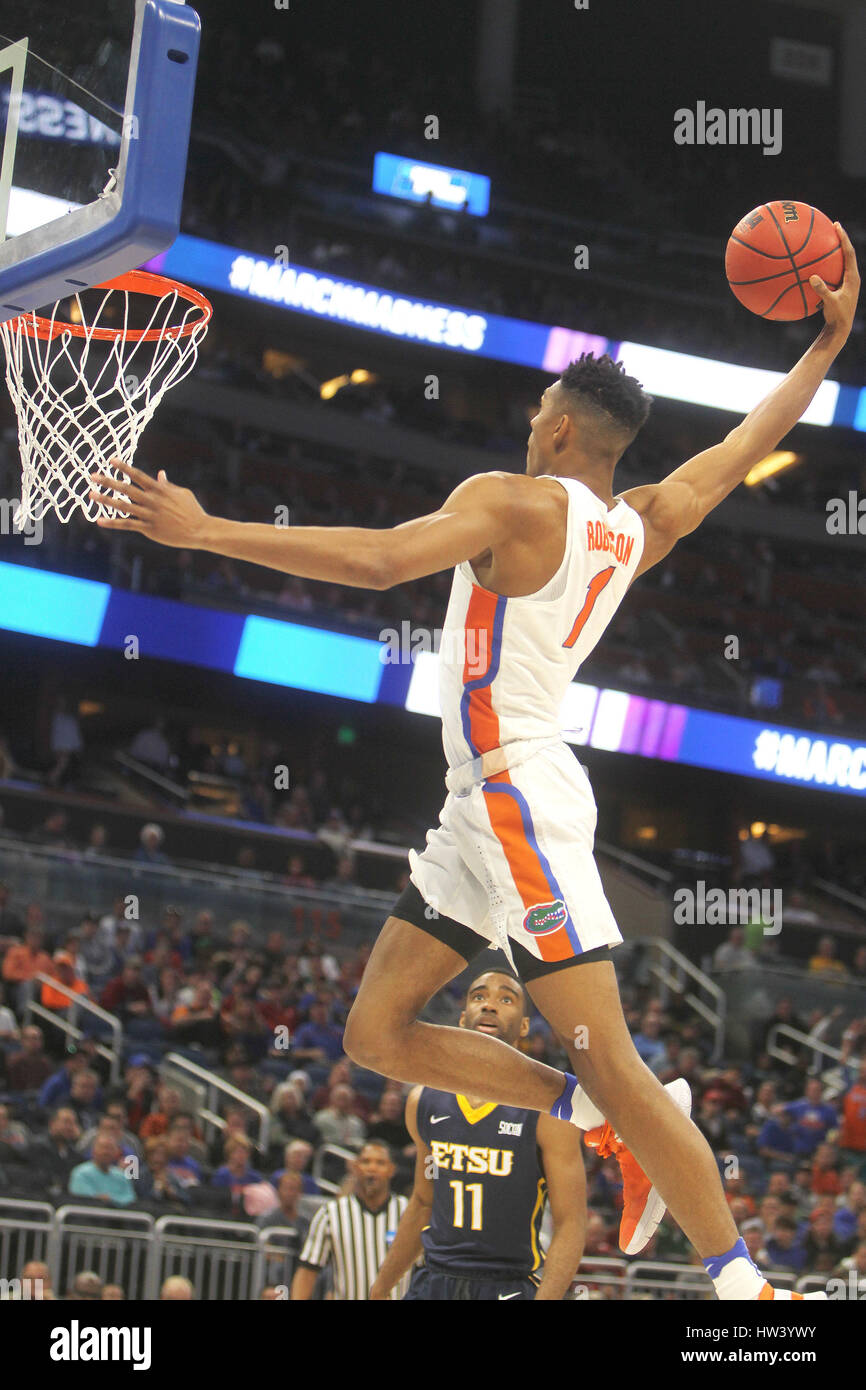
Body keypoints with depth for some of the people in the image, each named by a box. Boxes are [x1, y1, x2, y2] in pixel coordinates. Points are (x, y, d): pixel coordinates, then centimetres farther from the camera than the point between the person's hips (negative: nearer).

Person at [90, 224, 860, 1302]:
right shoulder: (644, 526, 12)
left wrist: (204, 530, -26)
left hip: (517, 796, -9)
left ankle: (744, 1288, -8)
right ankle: (597, 1114, 12)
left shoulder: (517, 499, -11)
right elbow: (752, 441, 24)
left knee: (610, 1066, -9)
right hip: (487, 806, 9)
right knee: (377, 1031, 11)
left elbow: (379, 561, -25)